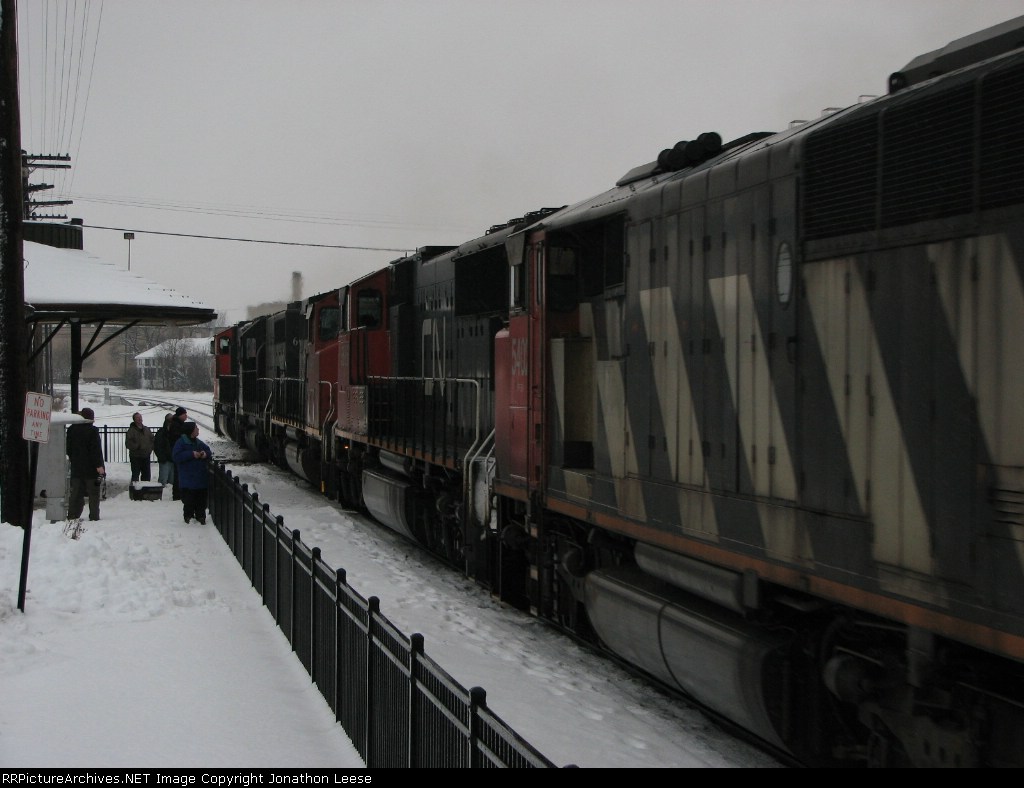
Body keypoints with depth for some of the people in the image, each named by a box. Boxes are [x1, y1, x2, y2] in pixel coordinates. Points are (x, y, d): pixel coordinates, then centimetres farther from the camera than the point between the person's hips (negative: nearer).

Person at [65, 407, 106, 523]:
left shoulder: (71, 430, 5)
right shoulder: (92, 430, -13)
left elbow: (68, 448, 12)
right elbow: (96, 449, -15)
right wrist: (99, 466, -13)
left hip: (76, 468, 5)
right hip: (91, 468, -5)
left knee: (76, 492, 10)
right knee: (93, 493, 2)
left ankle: (72, 515, 7)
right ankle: (94, 517, 2)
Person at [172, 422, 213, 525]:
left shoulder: (199, 443, 12)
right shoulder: (181, 442, -8)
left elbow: (209, 451, 21)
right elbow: (177, 457, -17)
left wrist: (206, 453, -3)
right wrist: (192, 454, -21)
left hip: (201, 477, 6)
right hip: (187, 479, -6)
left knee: (201, 499, 8)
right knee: (188, 500, -2)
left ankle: (201, 516, 18)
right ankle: (188, 516, 12)